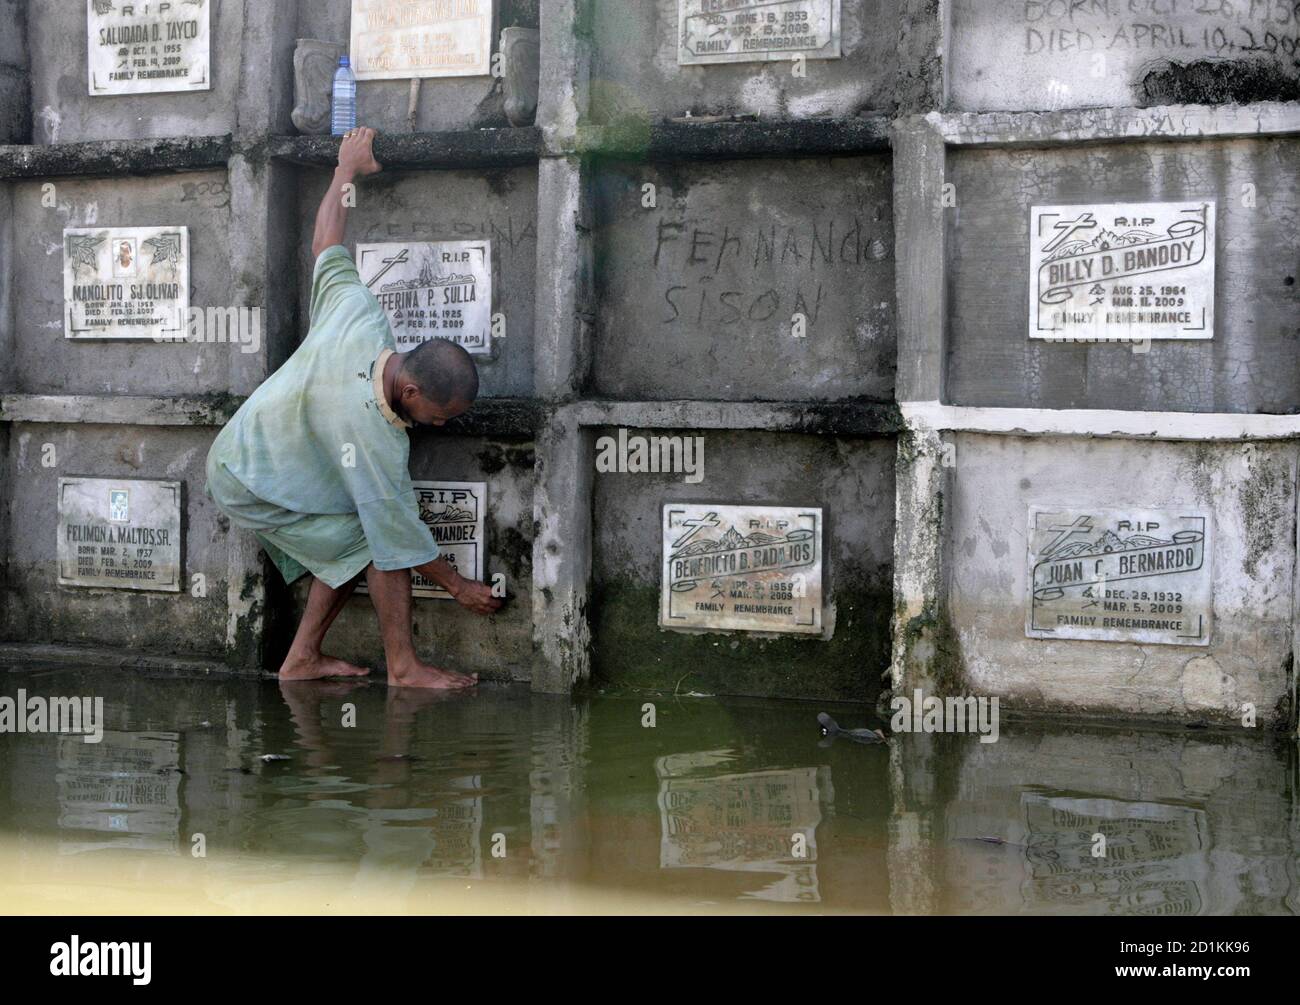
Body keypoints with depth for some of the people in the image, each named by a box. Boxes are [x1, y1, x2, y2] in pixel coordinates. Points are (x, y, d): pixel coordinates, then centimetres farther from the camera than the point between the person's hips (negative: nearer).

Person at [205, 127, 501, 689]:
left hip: (237, 456, 9)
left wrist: (347, 171, 12)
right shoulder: (371, 434, -35)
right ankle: (403, 668, -3)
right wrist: (458, 586, -11)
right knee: (380, 546, -11)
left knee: (349, 548, 9)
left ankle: (302, 660, 15)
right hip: (256, 491, -9)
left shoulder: (358, 314, -18)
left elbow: (327, 245, -2)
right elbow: (400, 529, -24)